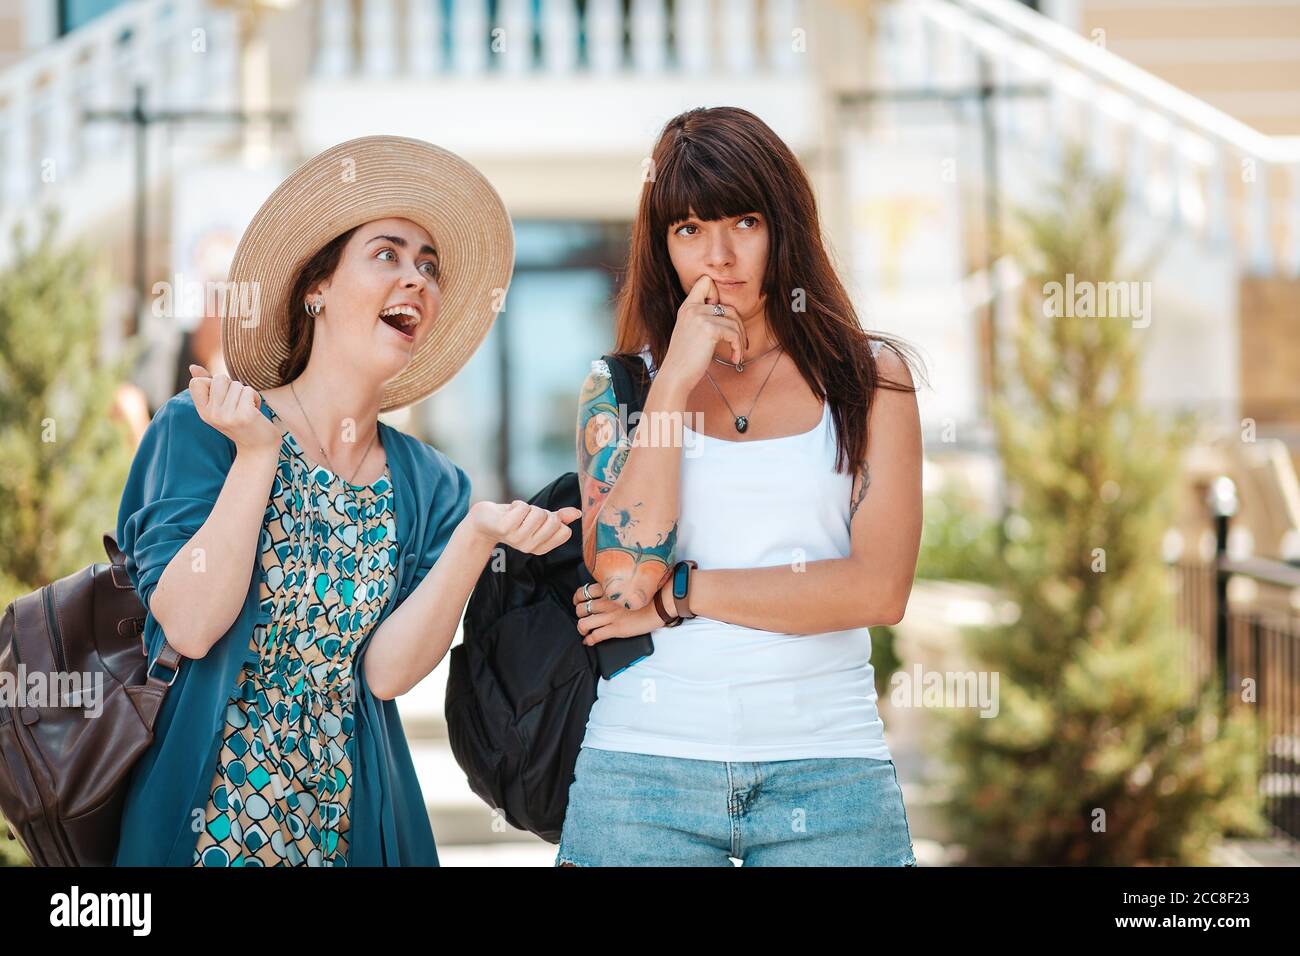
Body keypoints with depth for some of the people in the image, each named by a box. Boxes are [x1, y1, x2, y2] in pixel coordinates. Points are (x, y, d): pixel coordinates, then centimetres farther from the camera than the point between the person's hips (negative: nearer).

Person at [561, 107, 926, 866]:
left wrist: (679, 594, -6)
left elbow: (880, 589, -6)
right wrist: (676, 380, -9)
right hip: (647, 763, 0)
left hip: (827, 766, 0)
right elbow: (622, 575, -8)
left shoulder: (871, 377, 5)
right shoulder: (618, 387, 7)